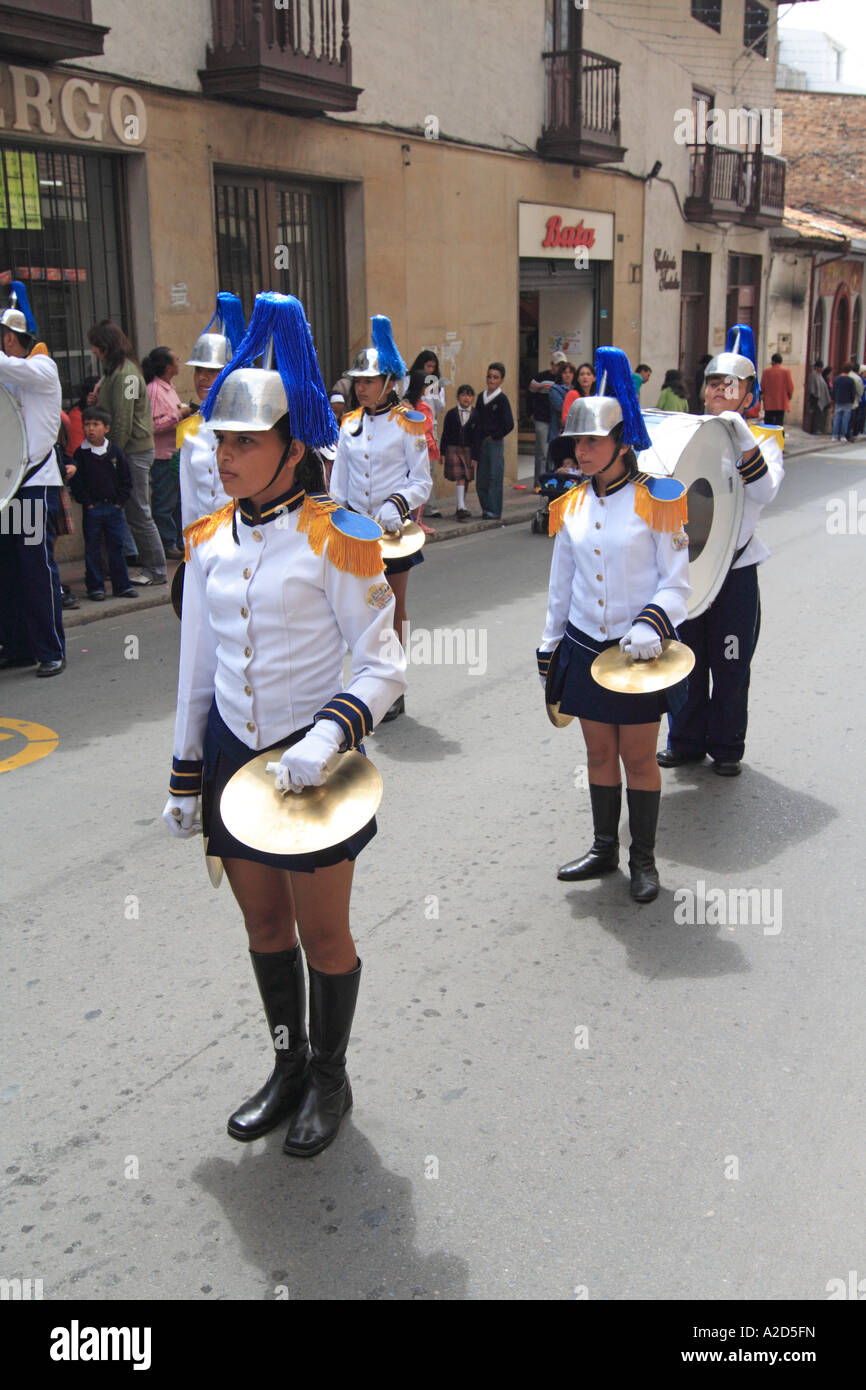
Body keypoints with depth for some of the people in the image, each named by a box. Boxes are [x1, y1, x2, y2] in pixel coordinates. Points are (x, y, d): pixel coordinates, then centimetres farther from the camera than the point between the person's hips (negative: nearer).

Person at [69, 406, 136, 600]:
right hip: (91, 509, -1)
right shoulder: (80, 453, -2)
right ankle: (95, 587, 9)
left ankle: (121, 586, 13)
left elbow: (126, 480, 7)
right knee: (92, 549, 3)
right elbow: (76, 481, -3)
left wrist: (119, 501, -1)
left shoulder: (116, 452, 3)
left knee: (116, 546, 6)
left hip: (114, 506, 1)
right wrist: (86, 502, -9)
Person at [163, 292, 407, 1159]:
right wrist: (187, 778, 10)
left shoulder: (336, 542, -15)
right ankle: (287, 1069, 39)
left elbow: (382, 669, -14)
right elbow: (197, 669, 8)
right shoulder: (208, 542, 2)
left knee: (322, 934, 10)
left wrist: (328, 738, -31)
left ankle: (330, 1080, 33)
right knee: (264, 928, 18)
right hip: (232, 757, 5)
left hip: (313, 760, -5)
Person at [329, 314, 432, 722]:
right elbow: (338, 482, 12)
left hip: (394, 527, -4)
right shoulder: (349, 424, 6)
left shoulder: (408, 423, -6)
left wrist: (397, 504, -24)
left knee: (393, 609, 6)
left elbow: (421, 482, -7)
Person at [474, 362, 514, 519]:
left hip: (495, 443, -6)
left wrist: (494, 436, -6)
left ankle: (494, 511, 1)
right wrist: (477, 441, 5)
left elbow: (509, 425, -10)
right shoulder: (481, 397, 11)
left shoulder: (502, 399, -6)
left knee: (495, 477, -3)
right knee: (481, 479, 6)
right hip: (482, 443, 6)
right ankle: (486, 509, 17)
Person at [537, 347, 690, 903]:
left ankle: (644, 860, 21)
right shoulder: (571, 507, 5)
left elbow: (677, 584, -9)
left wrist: (651, 626, -26)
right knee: (600, 754, 13)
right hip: (585, 648, 4)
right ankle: (605, 848, 29)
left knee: (639, 757, 5)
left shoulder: (657, 501, -9)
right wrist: (549, 648, 14)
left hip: (640, 652, -4)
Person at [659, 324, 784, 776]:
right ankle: (685, 741, 26)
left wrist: (744, 441, -28)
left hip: (735, 570, -2)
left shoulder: (762, 439, -1)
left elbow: (765, 491, -19)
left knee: (730, 665, 6)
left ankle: (726, 746, 21)